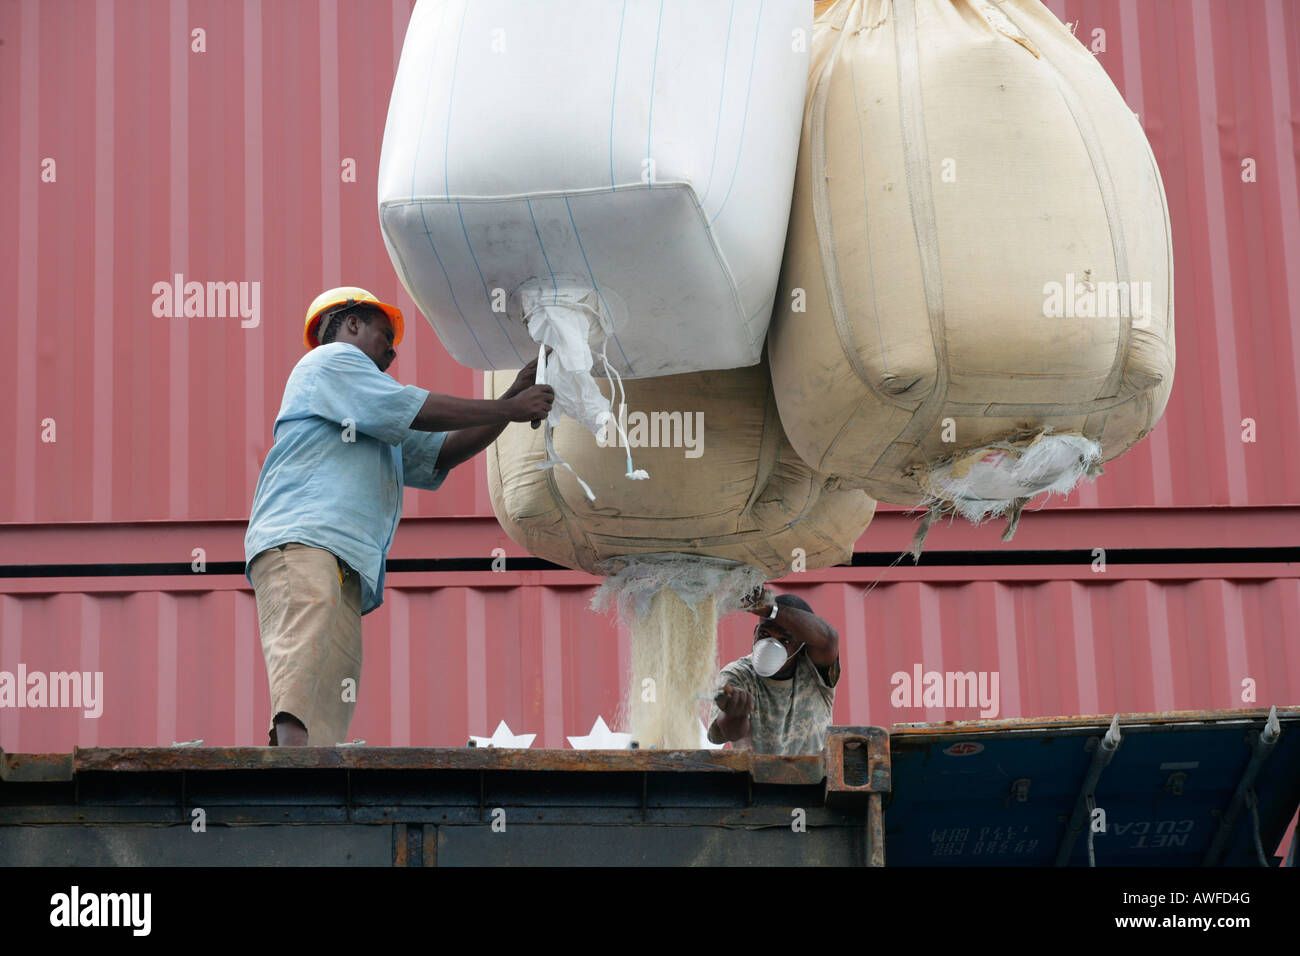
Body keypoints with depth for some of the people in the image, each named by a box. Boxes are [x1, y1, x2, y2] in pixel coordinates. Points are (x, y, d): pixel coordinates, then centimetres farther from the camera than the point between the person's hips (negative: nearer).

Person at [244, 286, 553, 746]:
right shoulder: (333, 357, 12)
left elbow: (444, 451, 34)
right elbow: (419, 411, 3)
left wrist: (515, 396, 29)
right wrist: (510, 408, 11)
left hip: (345, 569, 9)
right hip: (302, 541, -9)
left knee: (328, 723, -9)